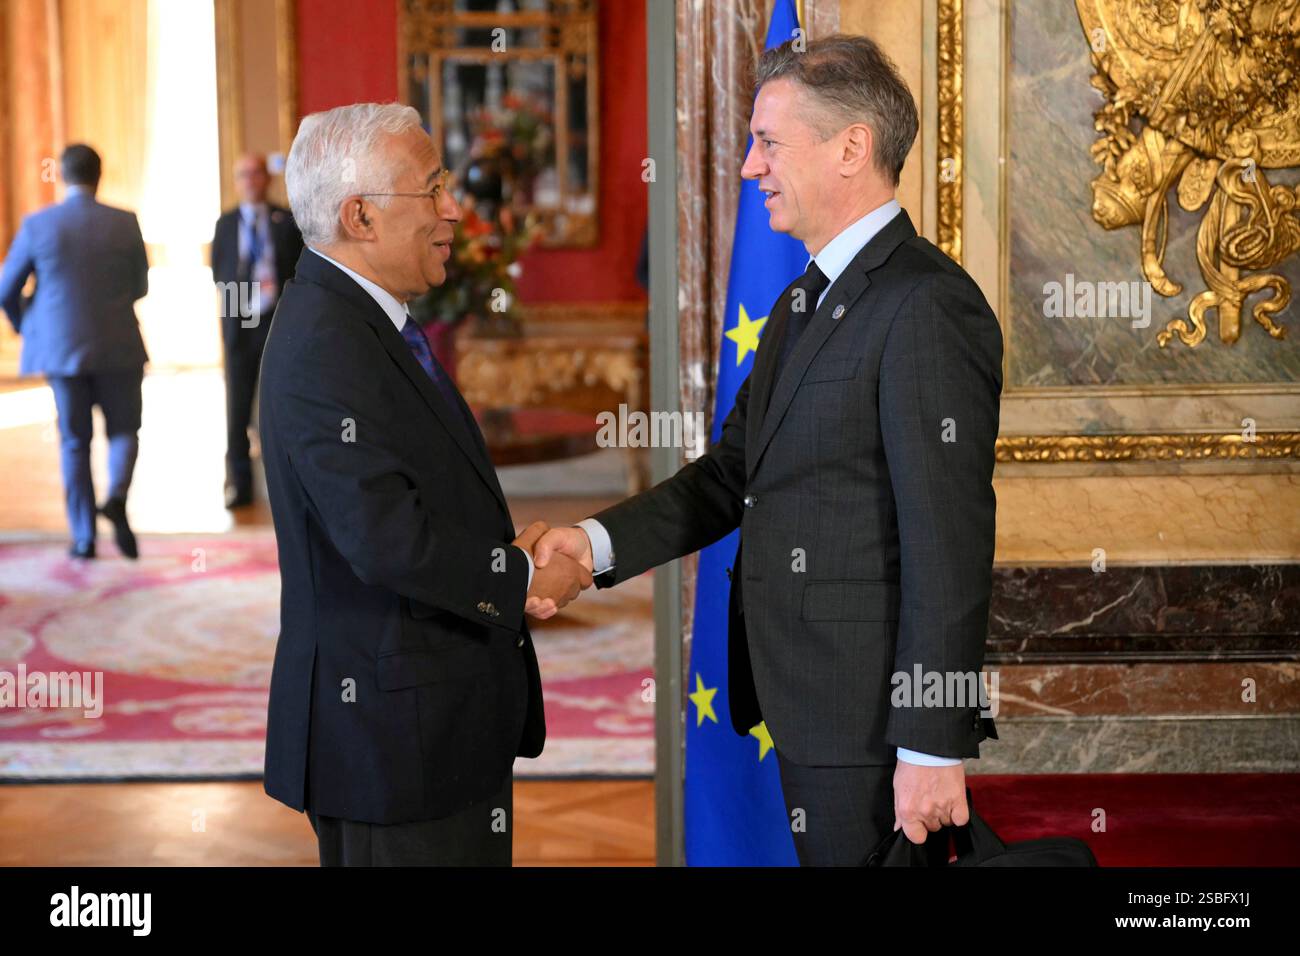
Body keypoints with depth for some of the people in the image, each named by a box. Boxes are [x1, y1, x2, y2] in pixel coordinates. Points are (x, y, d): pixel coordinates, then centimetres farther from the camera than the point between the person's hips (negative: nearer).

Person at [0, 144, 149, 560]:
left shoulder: (37, 225, -5)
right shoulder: (125, 224, -5)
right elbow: (139, 287, 5)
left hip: (62, 349, 1)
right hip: (118, 348, -1)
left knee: (74, 441, 10)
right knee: (123, 431, 13)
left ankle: (84, 536, 10)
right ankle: (116, 496, -16)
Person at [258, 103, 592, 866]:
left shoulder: (364, 320, 11)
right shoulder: (326, 346, -21)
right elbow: (385, 538, -27)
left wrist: (509, 549, 1)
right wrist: (521, 577, -14)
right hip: (394, 727, -10)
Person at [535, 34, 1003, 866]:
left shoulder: (927, 306, -17)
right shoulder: (803, 303, 16)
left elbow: (950, 544, -21)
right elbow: (733, 470, 15)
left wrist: (933, 747, -21)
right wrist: (598, 542, 1)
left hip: (874, 718, -9)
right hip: (808, 704, 9)